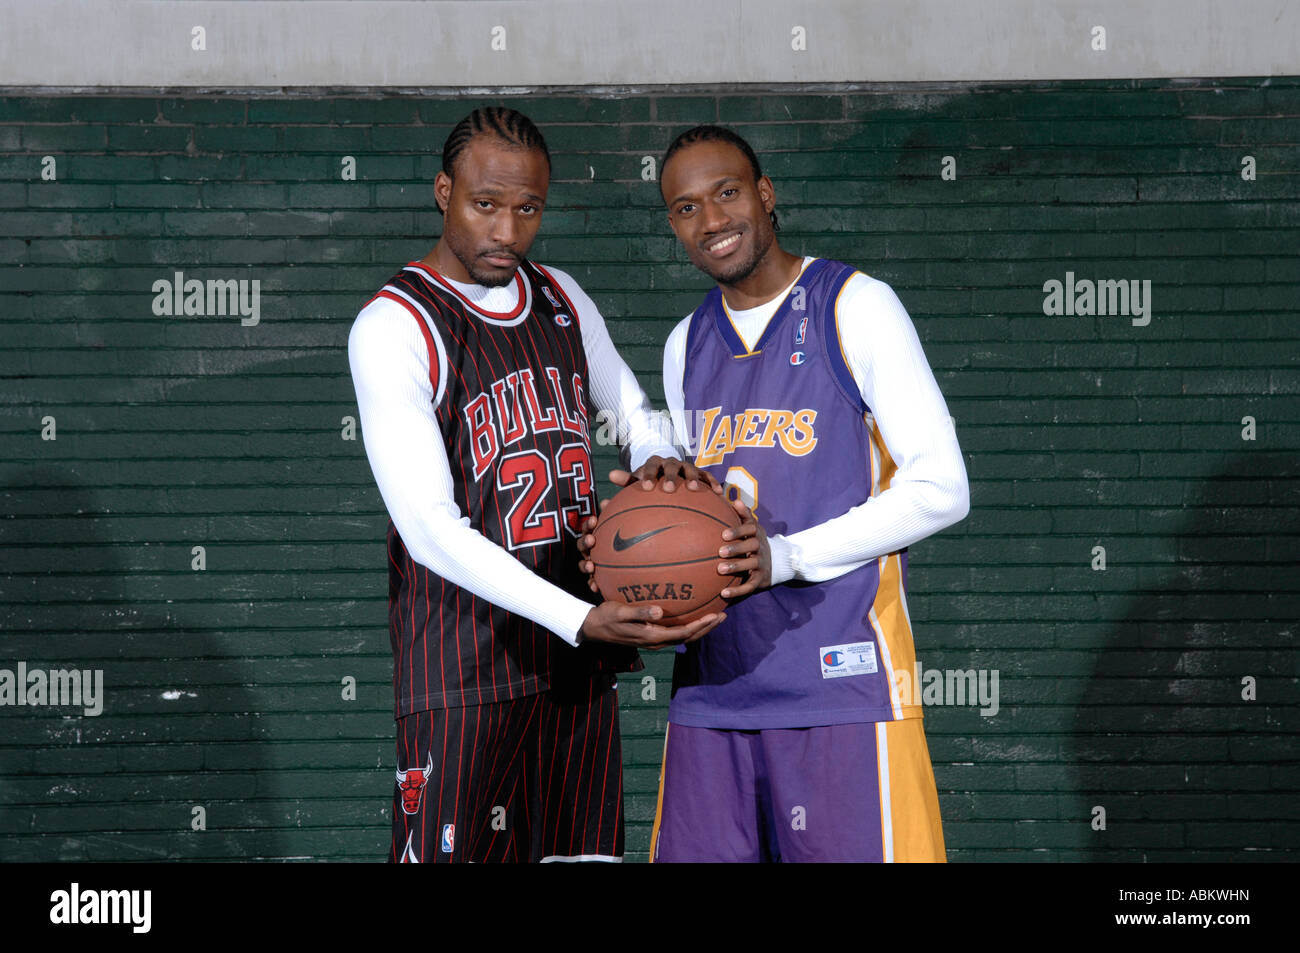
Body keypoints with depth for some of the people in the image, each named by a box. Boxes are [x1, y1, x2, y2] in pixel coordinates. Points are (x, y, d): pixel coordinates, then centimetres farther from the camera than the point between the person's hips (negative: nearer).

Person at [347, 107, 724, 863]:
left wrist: (658, 461, 2)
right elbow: (430, 529, -19)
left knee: (581, 850, 8)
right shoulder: (393, 327, -11)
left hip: (578, 663, 7)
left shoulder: (562, 299, 12)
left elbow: (632, 407, 29)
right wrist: (580, 620, -29)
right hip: (464, 675, -7)